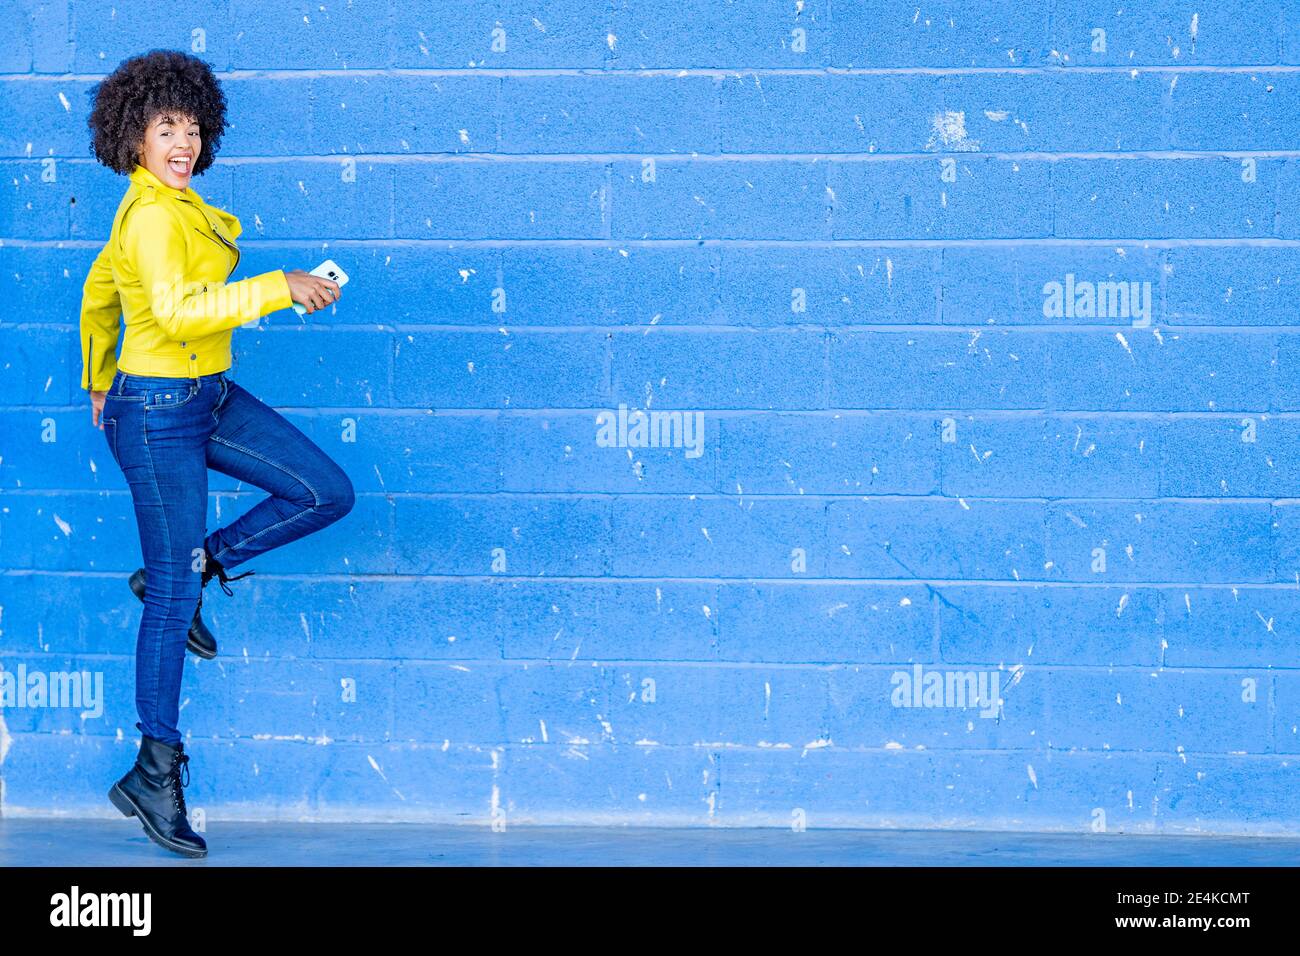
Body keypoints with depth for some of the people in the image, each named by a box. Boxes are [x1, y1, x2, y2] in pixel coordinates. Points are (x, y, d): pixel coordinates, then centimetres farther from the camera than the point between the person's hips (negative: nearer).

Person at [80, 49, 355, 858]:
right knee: (174, 595, -3)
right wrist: (277, 288, -32)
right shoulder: (153, 216, -20)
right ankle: (156, 773, 7)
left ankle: (194, 566, 15)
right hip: (158, 411, -9)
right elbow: (178, 312, -34)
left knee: (328, 493, 3)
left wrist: (98, 379, 33)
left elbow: (99, 289, 23)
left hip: (209, 397, 9)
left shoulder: (174, 204, 9)